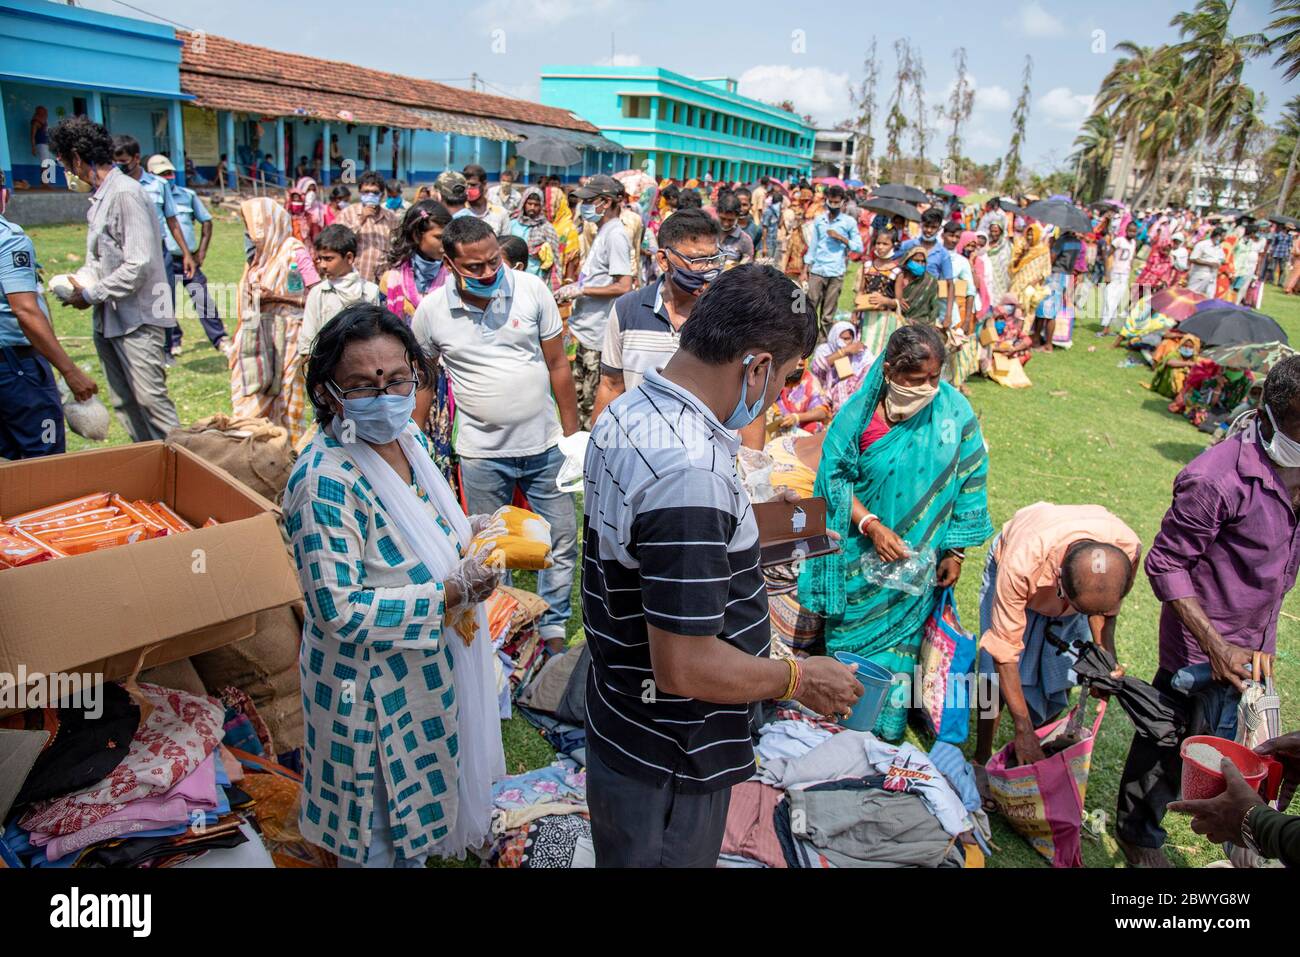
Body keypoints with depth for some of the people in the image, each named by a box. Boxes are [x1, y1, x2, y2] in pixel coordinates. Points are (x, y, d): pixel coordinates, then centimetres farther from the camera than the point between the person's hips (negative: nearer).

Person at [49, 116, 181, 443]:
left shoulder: (126, 193, -14)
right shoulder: (100, 195, 13)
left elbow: (139, 265, -20)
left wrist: (92, 295, -11)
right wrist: (81, 281, 6)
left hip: (137, 319, -9)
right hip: (108, 319, 9)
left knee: (150, 398, -11)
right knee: (123, 403, 11)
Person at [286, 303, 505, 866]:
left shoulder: (404, 435, -4)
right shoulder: (325, 481, -30)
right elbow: (341, 612, -29)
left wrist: (463, 531, -5)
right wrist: (450, 593, -28)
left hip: (428, 661, 8)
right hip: (373, 685, -8)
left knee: (415, 808, 31)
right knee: (378, 839, 18)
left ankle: (416, 854, 55)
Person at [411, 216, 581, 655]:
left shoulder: (532, 290, -8)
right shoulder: (432, 311, -7)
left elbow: (558, 365, -1)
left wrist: (573, 433, 1)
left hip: (544, 444, 1)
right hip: (482, 453, 0)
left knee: (562, 540, 9)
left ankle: (552, 629, 28)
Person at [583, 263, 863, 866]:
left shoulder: (625, 413, -1)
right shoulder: (690, 473, -33)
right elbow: (685, 666, -30)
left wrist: (738, 549, 17)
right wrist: (799, 678, -15)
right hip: (667, 771, -8)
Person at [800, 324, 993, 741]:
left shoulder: (955, 411, -11)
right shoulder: (859, 412, -14)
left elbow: (968, 485, -4)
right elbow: (834, 476, -9)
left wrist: (955, 552, -2)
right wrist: (871, 525, -21)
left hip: (918, 557, 1)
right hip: (861, 554, 0)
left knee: (901, 640, 13)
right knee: (852, 637, 12)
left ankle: (886, 730, 32)